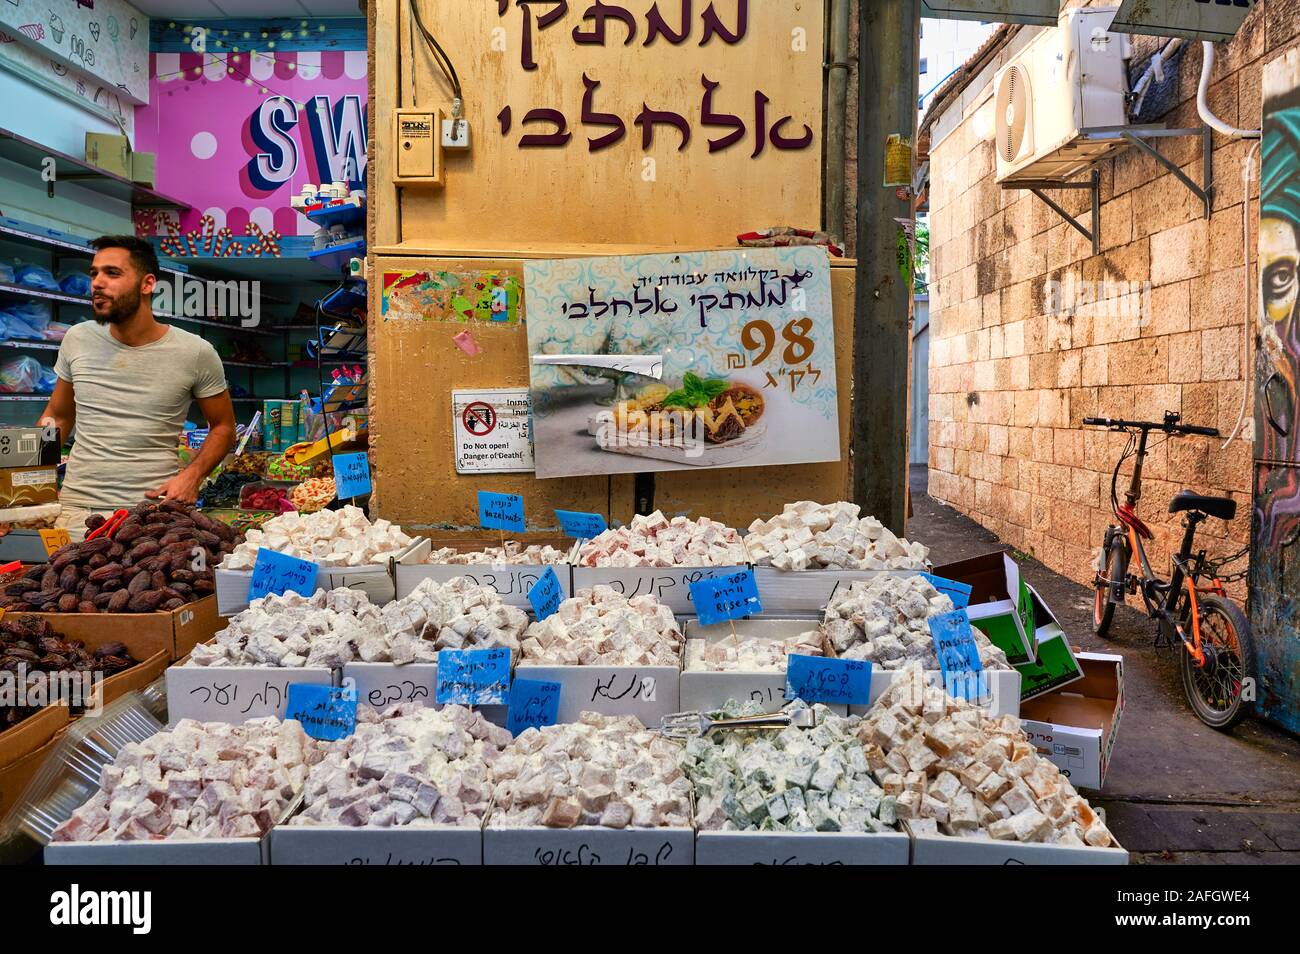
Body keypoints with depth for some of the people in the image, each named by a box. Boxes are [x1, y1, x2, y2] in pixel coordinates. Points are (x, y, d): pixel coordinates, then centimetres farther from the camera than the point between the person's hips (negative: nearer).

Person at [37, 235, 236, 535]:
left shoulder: (195, 353, -6)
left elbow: (223, 427, 5)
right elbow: (57, 417, 16)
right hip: (76, 506, 3)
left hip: (154, 509, -2)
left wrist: (191, 476, -12)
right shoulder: (77, 339, 4)